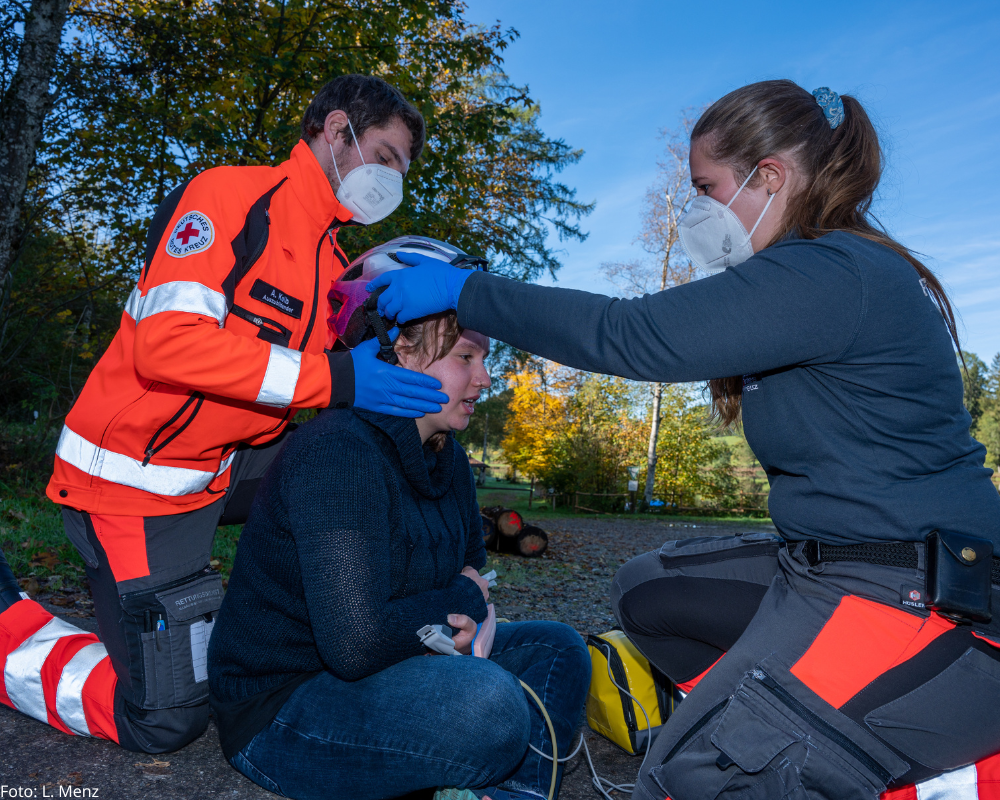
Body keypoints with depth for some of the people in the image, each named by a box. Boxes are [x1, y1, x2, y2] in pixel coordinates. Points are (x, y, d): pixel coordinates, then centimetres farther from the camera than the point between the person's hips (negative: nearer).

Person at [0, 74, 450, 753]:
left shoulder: (334, 262, 10)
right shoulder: (232, 195, -16)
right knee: (166, 719, -3)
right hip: (138, 476, -8)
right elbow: (168, 341, -28)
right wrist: (338, 379, -31)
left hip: (230, 467, 8)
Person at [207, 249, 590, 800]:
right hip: (281, 707, -9)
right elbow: (356, 643, -32)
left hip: (389, 666, 9)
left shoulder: (448, 458, 4)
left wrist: (460, 616, -5)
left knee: (557, 649, 4)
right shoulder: (339, 452, -25)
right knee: (488, 702, -32)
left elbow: (471, 560, 19)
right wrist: (463, 599, -14)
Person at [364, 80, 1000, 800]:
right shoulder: (857, 269, 13)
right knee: (648, 591, 15)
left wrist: (464, 291, -14)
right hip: (840, 568, 10)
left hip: (920, 602, -10)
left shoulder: (827, 274, -20)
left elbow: (633, 336, -23)